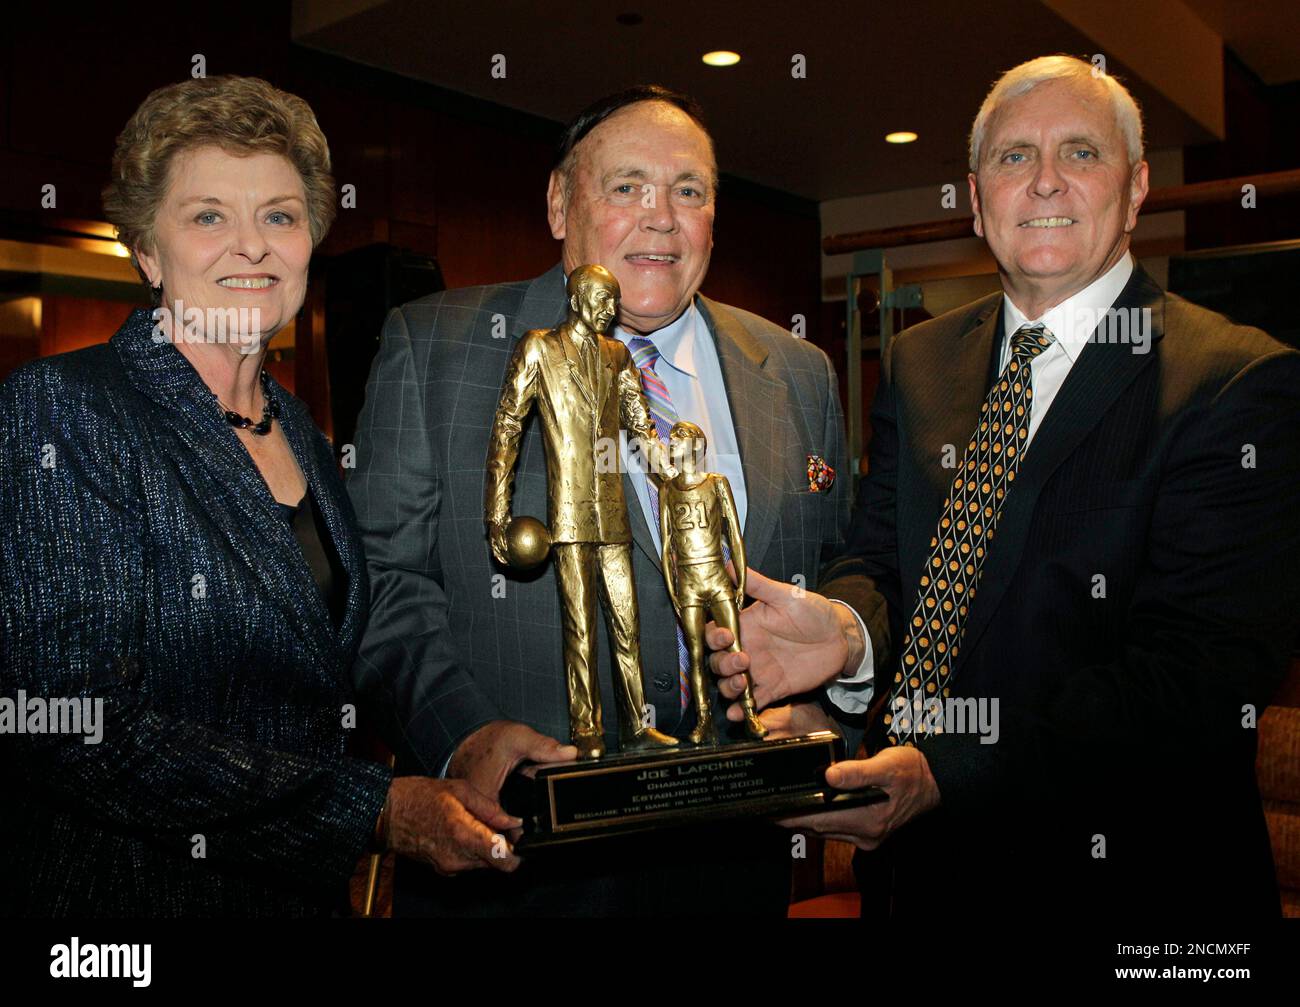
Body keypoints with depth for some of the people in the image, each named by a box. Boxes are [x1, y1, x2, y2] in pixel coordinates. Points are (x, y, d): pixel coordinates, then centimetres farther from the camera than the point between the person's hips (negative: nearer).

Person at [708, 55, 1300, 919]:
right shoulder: (918, 362, 4)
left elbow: (1199, 669, -22)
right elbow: (882, 557, 4)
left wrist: (945, 775, -31)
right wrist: (848, 627, -20)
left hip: (1120, 871, -4)